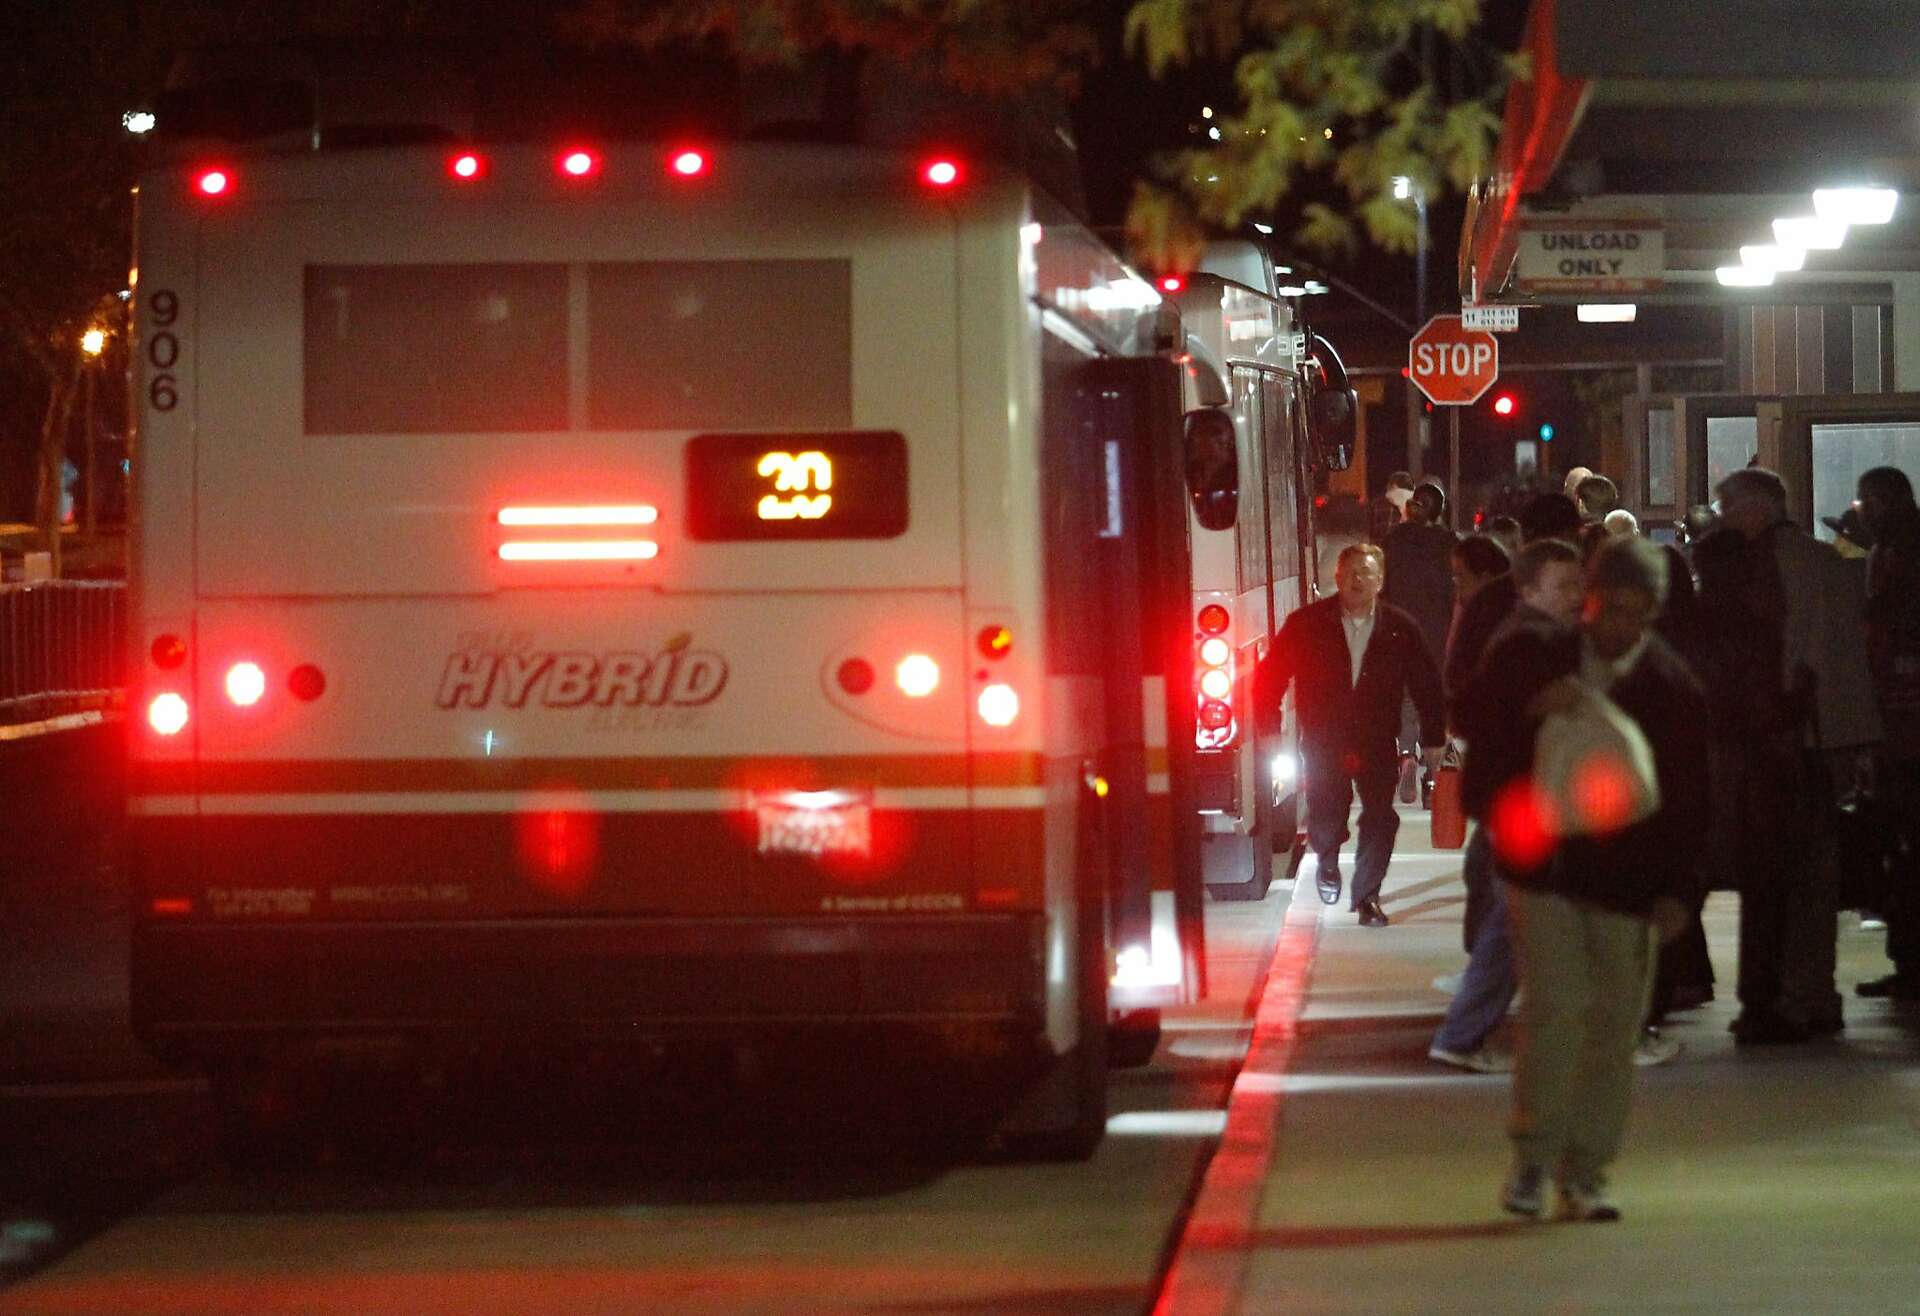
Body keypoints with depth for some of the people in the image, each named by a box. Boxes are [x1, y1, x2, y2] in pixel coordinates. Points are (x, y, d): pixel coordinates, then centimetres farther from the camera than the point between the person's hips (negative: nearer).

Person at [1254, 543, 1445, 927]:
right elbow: (1270, 675, 0)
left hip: (1377, 741, 0)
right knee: (1326, 817, 0)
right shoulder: (1307, 624, -4)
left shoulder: (1400, 629, -2)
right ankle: (1328, 862, 35)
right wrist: (1269, 731, -5)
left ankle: (1367, 896, 8)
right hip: (1324, 741, 0)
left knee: (1379, 819, -7)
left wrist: (1433, 738, 4)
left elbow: (1426, 683, 6)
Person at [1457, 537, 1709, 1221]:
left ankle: (1584, 1175, 12)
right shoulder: (1530, 655, 3)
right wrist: (1531, 709, -15)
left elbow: (1688, 798, 2)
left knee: (1613, 1025, 1)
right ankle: (1532, 1158, 1)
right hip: (1543, 866, -1)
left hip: (1626, 880, 1)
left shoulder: (1675, 689, 1)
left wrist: (1677, 889, -6)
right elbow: (1471, 717, 4)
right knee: (1556, 1006, -13)